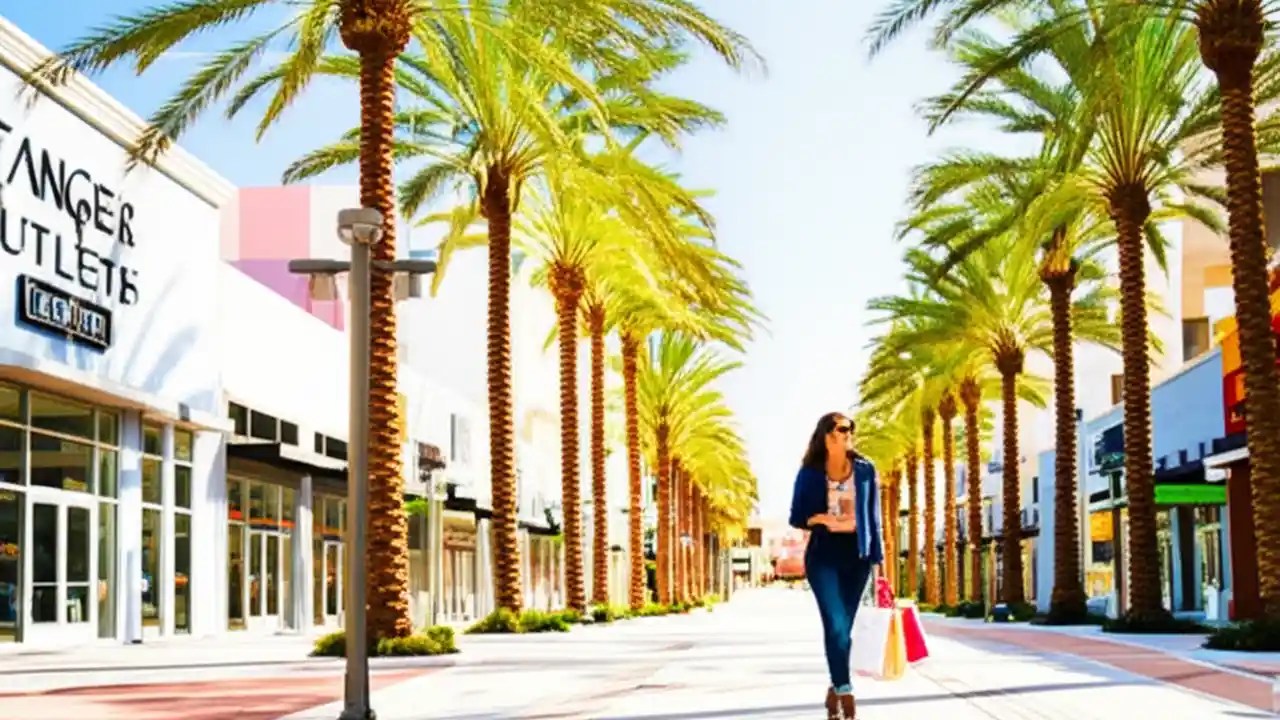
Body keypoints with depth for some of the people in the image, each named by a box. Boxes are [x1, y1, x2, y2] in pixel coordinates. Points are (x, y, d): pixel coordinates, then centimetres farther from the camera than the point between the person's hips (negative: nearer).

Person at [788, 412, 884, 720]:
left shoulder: (865, 470, 4)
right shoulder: (810, 473, -1)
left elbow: (874, 516, 7)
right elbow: (796, 517, 3)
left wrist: (877, 557, 3)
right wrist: (820, 518, -16)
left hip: (856, 555, 2)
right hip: (823, 555, -2)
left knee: (844, 626, 7)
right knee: (835, 625, -14)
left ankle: (835, 690, 20)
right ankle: (845, 694, -13)